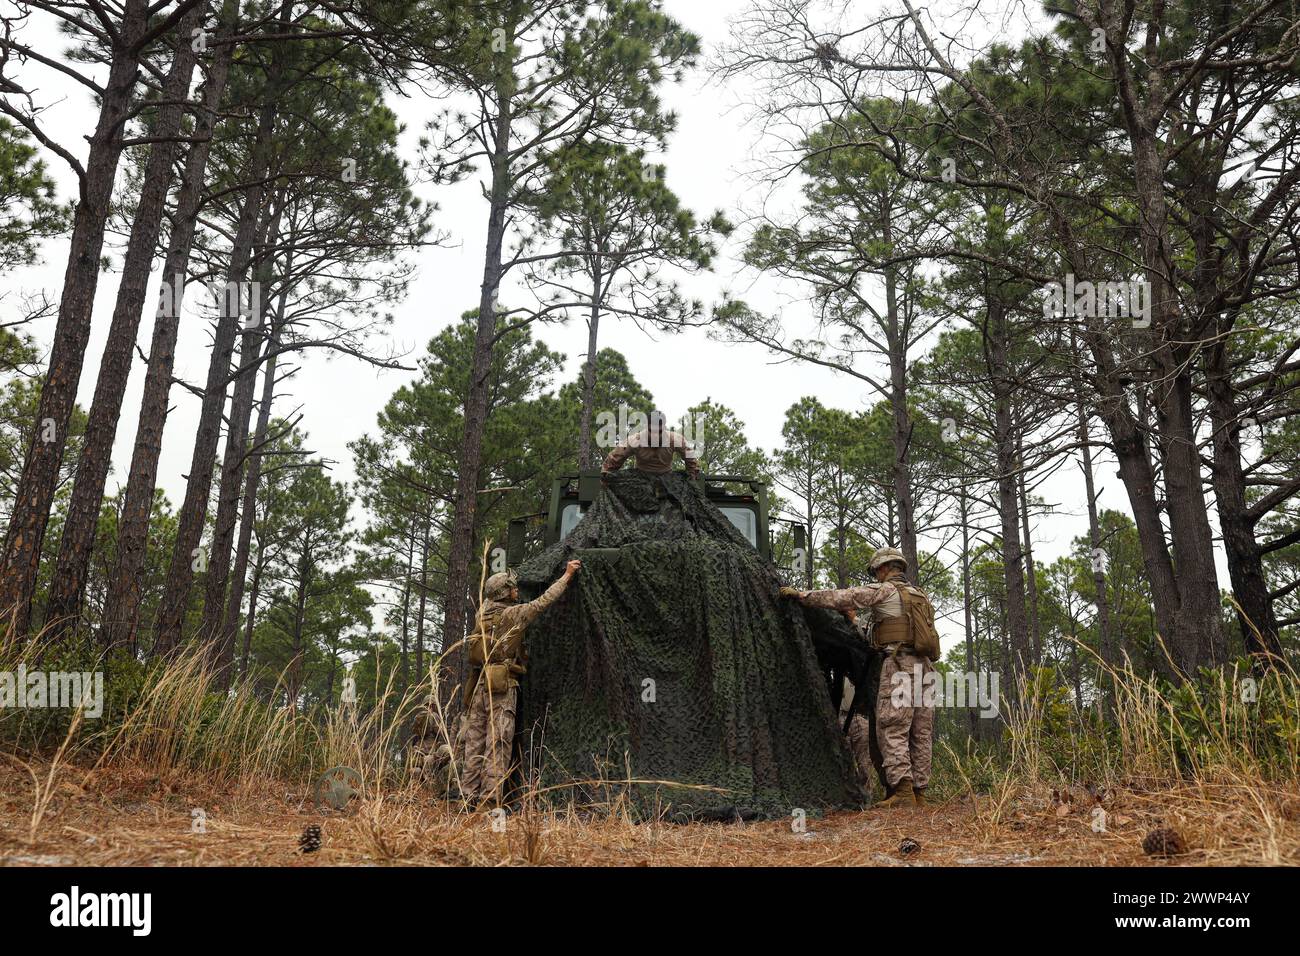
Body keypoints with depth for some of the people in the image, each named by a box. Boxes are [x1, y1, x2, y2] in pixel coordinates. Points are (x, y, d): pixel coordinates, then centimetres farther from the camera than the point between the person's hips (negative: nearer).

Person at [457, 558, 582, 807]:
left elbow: (488, 598, 34)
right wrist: (567, 575, 7)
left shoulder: (482, 614, 12)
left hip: (477, 686, 6)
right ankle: (489, 799, -11)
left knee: (473, 743, 6)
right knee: (497, 745, -7)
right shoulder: (513, 614, -5)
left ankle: (468, 798, 7)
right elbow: (544, 601, -3)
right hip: (502, 687, -6)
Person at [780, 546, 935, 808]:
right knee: (920, 734, 7)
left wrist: (801, 595, -1)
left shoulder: (884, 590, 2)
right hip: (925, 667, 8)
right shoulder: (922, 597, 25)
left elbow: (843, 597, -7)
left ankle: (902, 792, -19)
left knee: (892, 730, -9)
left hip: (899, 665, -8)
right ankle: (919, 792, 6)